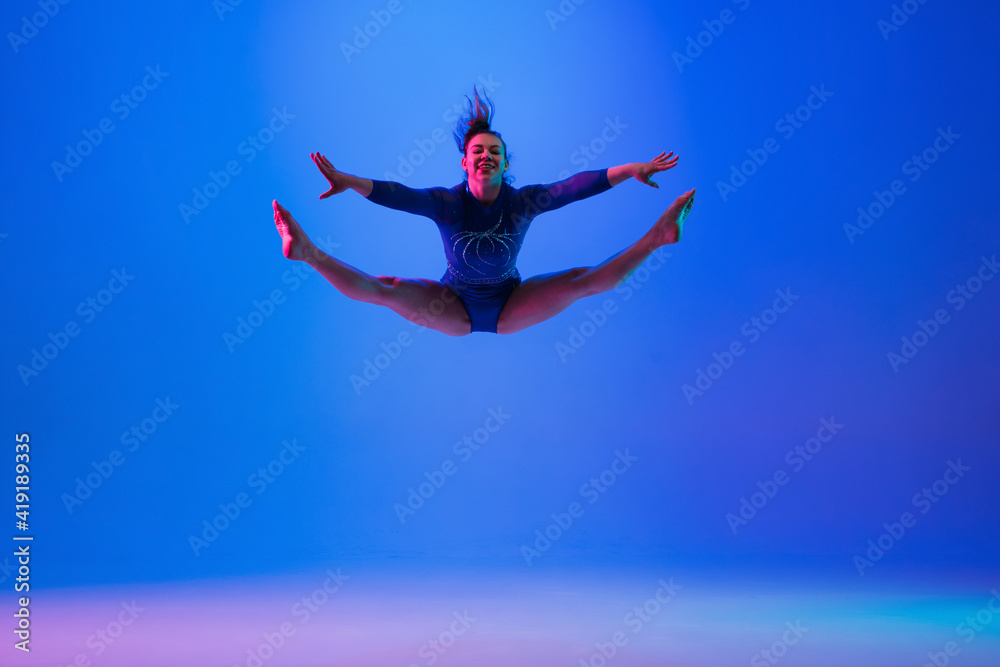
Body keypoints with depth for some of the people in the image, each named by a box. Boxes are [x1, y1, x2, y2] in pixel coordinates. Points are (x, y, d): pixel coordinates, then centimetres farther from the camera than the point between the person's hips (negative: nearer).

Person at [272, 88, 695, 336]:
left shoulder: (523, 201, -14)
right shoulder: (445, 202, -17)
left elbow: (575, 186, -24)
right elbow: (397, 195, -32)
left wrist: (631, 170, -33)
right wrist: (347, 181, -49)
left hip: (510, 308, 1)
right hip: (454, 309, -1)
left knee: (584, 281, -16)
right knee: (385, 290, -21)